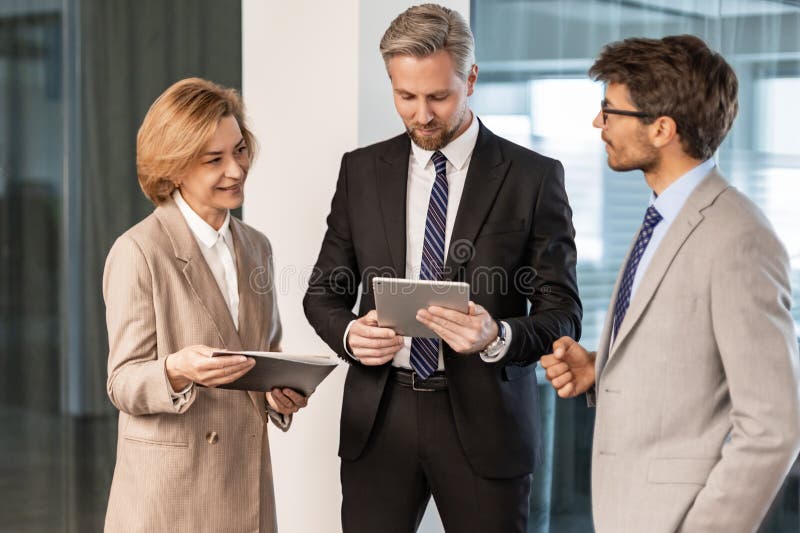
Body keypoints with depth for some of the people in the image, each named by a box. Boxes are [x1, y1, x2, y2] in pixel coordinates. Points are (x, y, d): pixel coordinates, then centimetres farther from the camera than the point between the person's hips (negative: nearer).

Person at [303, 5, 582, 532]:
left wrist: (498, 337, -23)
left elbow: (561, 314, -3)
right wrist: (348, 333, -11)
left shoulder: (533, 177, -3)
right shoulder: (361, 171, 7)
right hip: (380, 418, 2)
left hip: (483, 423, -2)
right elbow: (325, 292, 12)